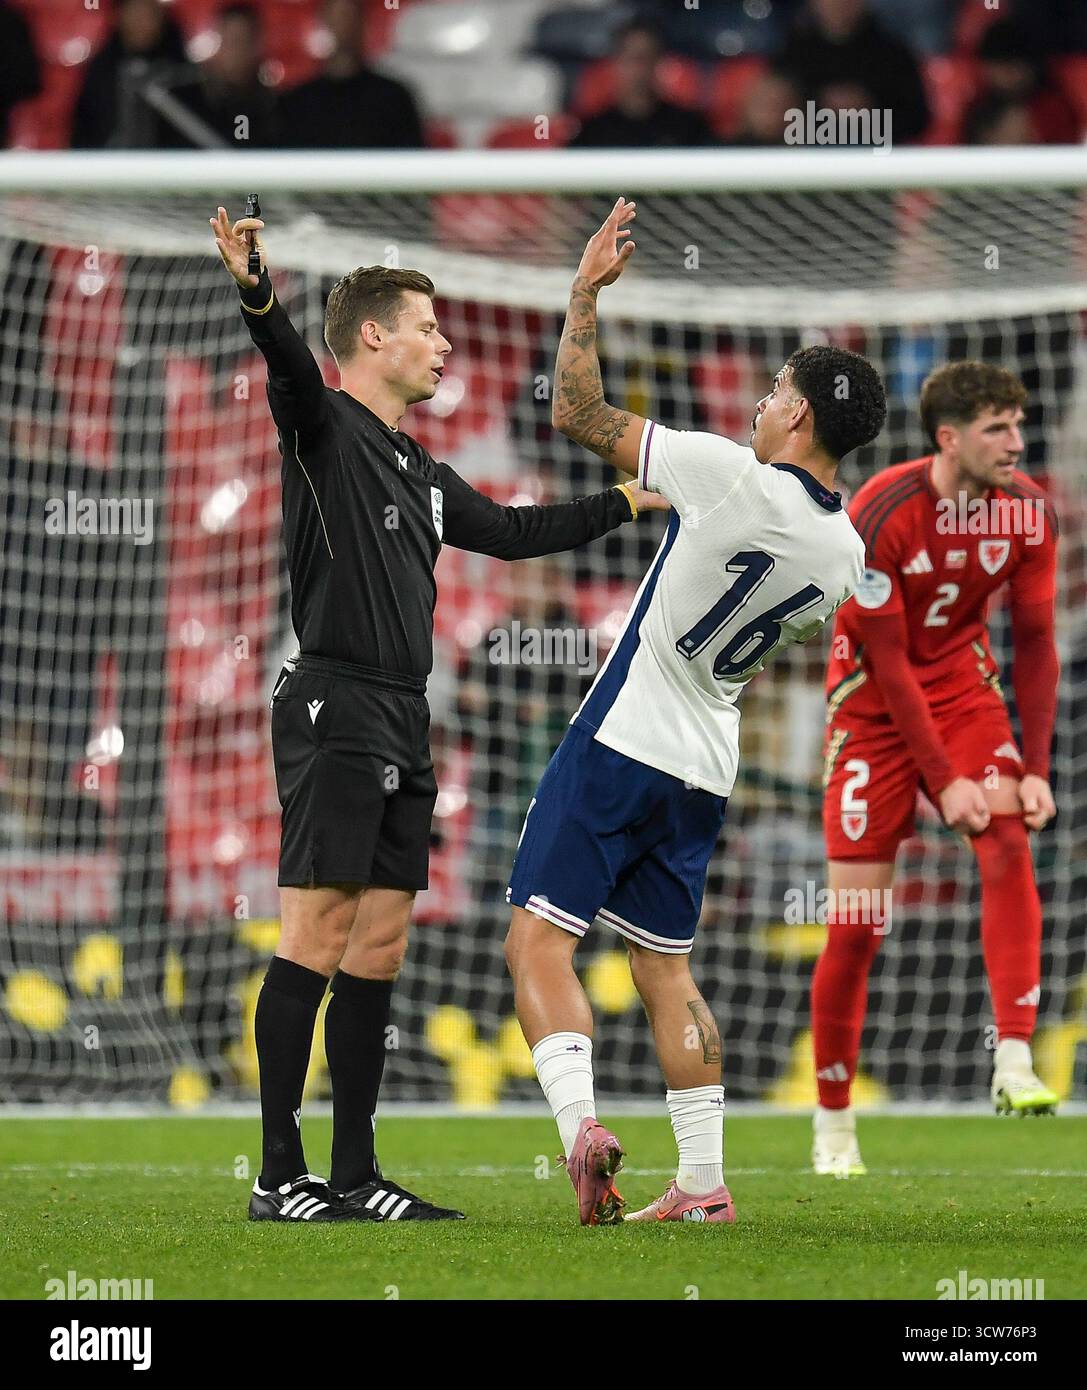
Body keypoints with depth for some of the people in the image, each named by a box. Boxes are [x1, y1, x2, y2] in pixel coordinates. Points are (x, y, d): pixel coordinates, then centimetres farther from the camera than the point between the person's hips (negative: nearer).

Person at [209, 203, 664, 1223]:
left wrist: (630, 500, 39)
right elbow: (290, 366, -25)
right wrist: (254, 293, -46)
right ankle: (280, 1176, -12)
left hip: (401, 725, 9)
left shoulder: (420, 475, 22)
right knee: (316, 938, -11)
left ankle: (354, 1176, 10)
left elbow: (511, 530, 35)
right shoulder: (326, 429, -4)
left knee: (378, 948, 7)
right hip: (335, 708, -9)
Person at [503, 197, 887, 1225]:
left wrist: (585, 293, -3)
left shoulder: (737, 477, -17)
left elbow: (578, 416, -13)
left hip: (621, 744, -7)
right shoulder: (845, 554, 3)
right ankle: (703, 1181, 9)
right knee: (666, 969, 15)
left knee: (539, 940, -6)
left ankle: (579, 1121, -25)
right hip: (706, 772, 7)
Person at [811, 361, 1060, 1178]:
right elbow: (888, 664, -20)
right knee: (856, 923, -5)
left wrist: (1034, 769, -10)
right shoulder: (880, 515, -23)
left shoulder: (1027, 512, -9)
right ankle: (833, 1126, 9)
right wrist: (944, 782, -22)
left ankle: (1014, 1065, -28)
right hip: (876, 705, -3)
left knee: (1009, 843, -23)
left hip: (964, 690, 4)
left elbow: (1035, 642, -2)